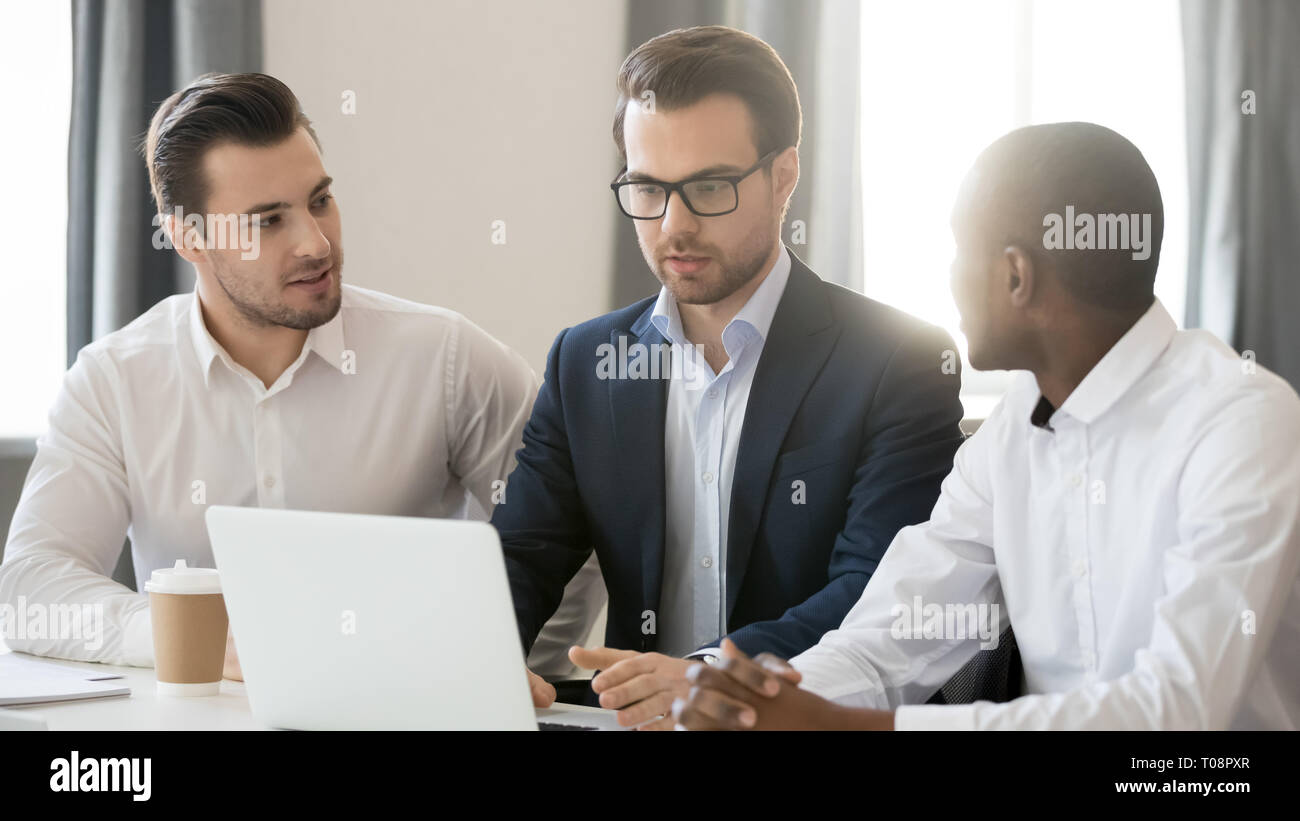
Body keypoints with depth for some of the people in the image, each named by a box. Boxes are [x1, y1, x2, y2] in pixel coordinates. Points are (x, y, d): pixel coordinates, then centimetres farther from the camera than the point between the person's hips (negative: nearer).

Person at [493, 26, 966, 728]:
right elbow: (519, 557, 7)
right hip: (629, 723, 3)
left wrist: (711, 676, -29)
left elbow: (881, 590, -13)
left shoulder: (899, 361, -3)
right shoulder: (584, 361, 11)